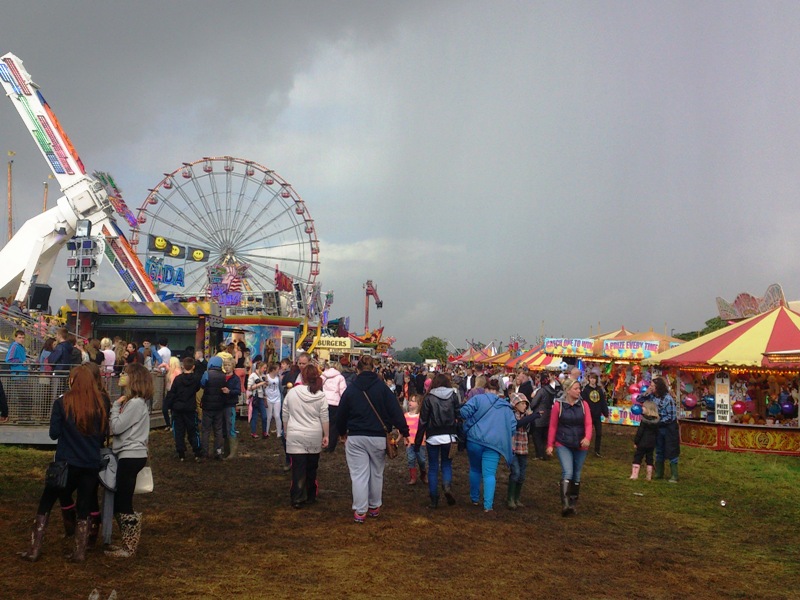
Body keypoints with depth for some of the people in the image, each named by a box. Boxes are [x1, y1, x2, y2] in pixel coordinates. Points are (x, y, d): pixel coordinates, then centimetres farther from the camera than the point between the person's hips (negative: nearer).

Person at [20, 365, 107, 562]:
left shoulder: (62, 403, -8)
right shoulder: (99, 405, 0)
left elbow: (54, 433, -7)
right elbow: (103, 435, 7)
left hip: (67, 462, -2)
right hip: (91, 464, 3)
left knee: (45, 504, 12)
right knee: (84, 508, 12)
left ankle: (34, 550, 10)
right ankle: (80, 552, 11)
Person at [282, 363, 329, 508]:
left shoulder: (291, 393, -4)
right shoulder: (320, 396, -5)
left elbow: (285, 416, 4)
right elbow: (324, 418, -3)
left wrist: (287, 431, 17)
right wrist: (326, 435, 6)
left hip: (295, 436, -1)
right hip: (314, 437, 1)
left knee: (298, 468, 1)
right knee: (312, 468, 14)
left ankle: (297, 499, -3)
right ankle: (310, 496, 25)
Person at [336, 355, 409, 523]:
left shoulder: (350, 389, -1)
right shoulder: (382, 387, -4)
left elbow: (341, 415, 8)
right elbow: (395, 410, -8)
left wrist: (342, 431, 24)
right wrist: (404, 430, -4)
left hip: (355, 438, 0)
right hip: (378, 437, 0)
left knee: (359, 474, 2)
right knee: (377, 473, 15)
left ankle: (360, 511, 1)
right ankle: (375, 507, 26)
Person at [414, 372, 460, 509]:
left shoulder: (429, 398, -2)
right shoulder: (453, 396, 2)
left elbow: (423, 421, -3)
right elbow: (458, 417, -1)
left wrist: (417, 442, 2)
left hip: (433, 437, -1)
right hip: (449, 436, 1)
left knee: (433, 467, 9)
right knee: (447, 464, 17)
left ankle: (434, 499, 9)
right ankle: (447, 486, -11)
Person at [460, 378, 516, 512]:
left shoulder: (478, 398, 0)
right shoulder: (506, 406, 11)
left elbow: (464, 412, -11)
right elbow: (513, 426, 8)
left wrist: (467, 424, 9)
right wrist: (502, 433, 24)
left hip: (474, 441, 0)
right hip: (494, 444, 1)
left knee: (475, 470, 19)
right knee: (489, 474, -2)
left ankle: (474, 498, 31)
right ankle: (488, 505, -13)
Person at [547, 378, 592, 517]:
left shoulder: (583, 405, 0)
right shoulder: (558, 405, -7)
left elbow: (588, 424, -7)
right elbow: (552, 426, -2)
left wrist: (587, 438, -26)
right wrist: (550, 445, -3)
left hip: (580, 445, 3)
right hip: (563, 444, -3)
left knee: (576, 475, 13)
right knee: (567, 472, -20)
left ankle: (573, 504, 27)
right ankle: (565, 504, -25)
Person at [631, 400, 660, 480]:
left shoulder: (644, 420, -14)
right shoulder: (656, 421, 4)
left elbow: (640, 432, -14)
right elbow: (657, 433, 10)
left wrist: (635, 442, -7)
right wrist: (655, 442, 18)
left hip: (643, 443, -6)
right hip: (652, 443, 6)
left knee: (637, 458, 1)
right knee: (649, 459, 12)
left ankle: (634, 474, -5)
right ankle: (649, 476, 14)